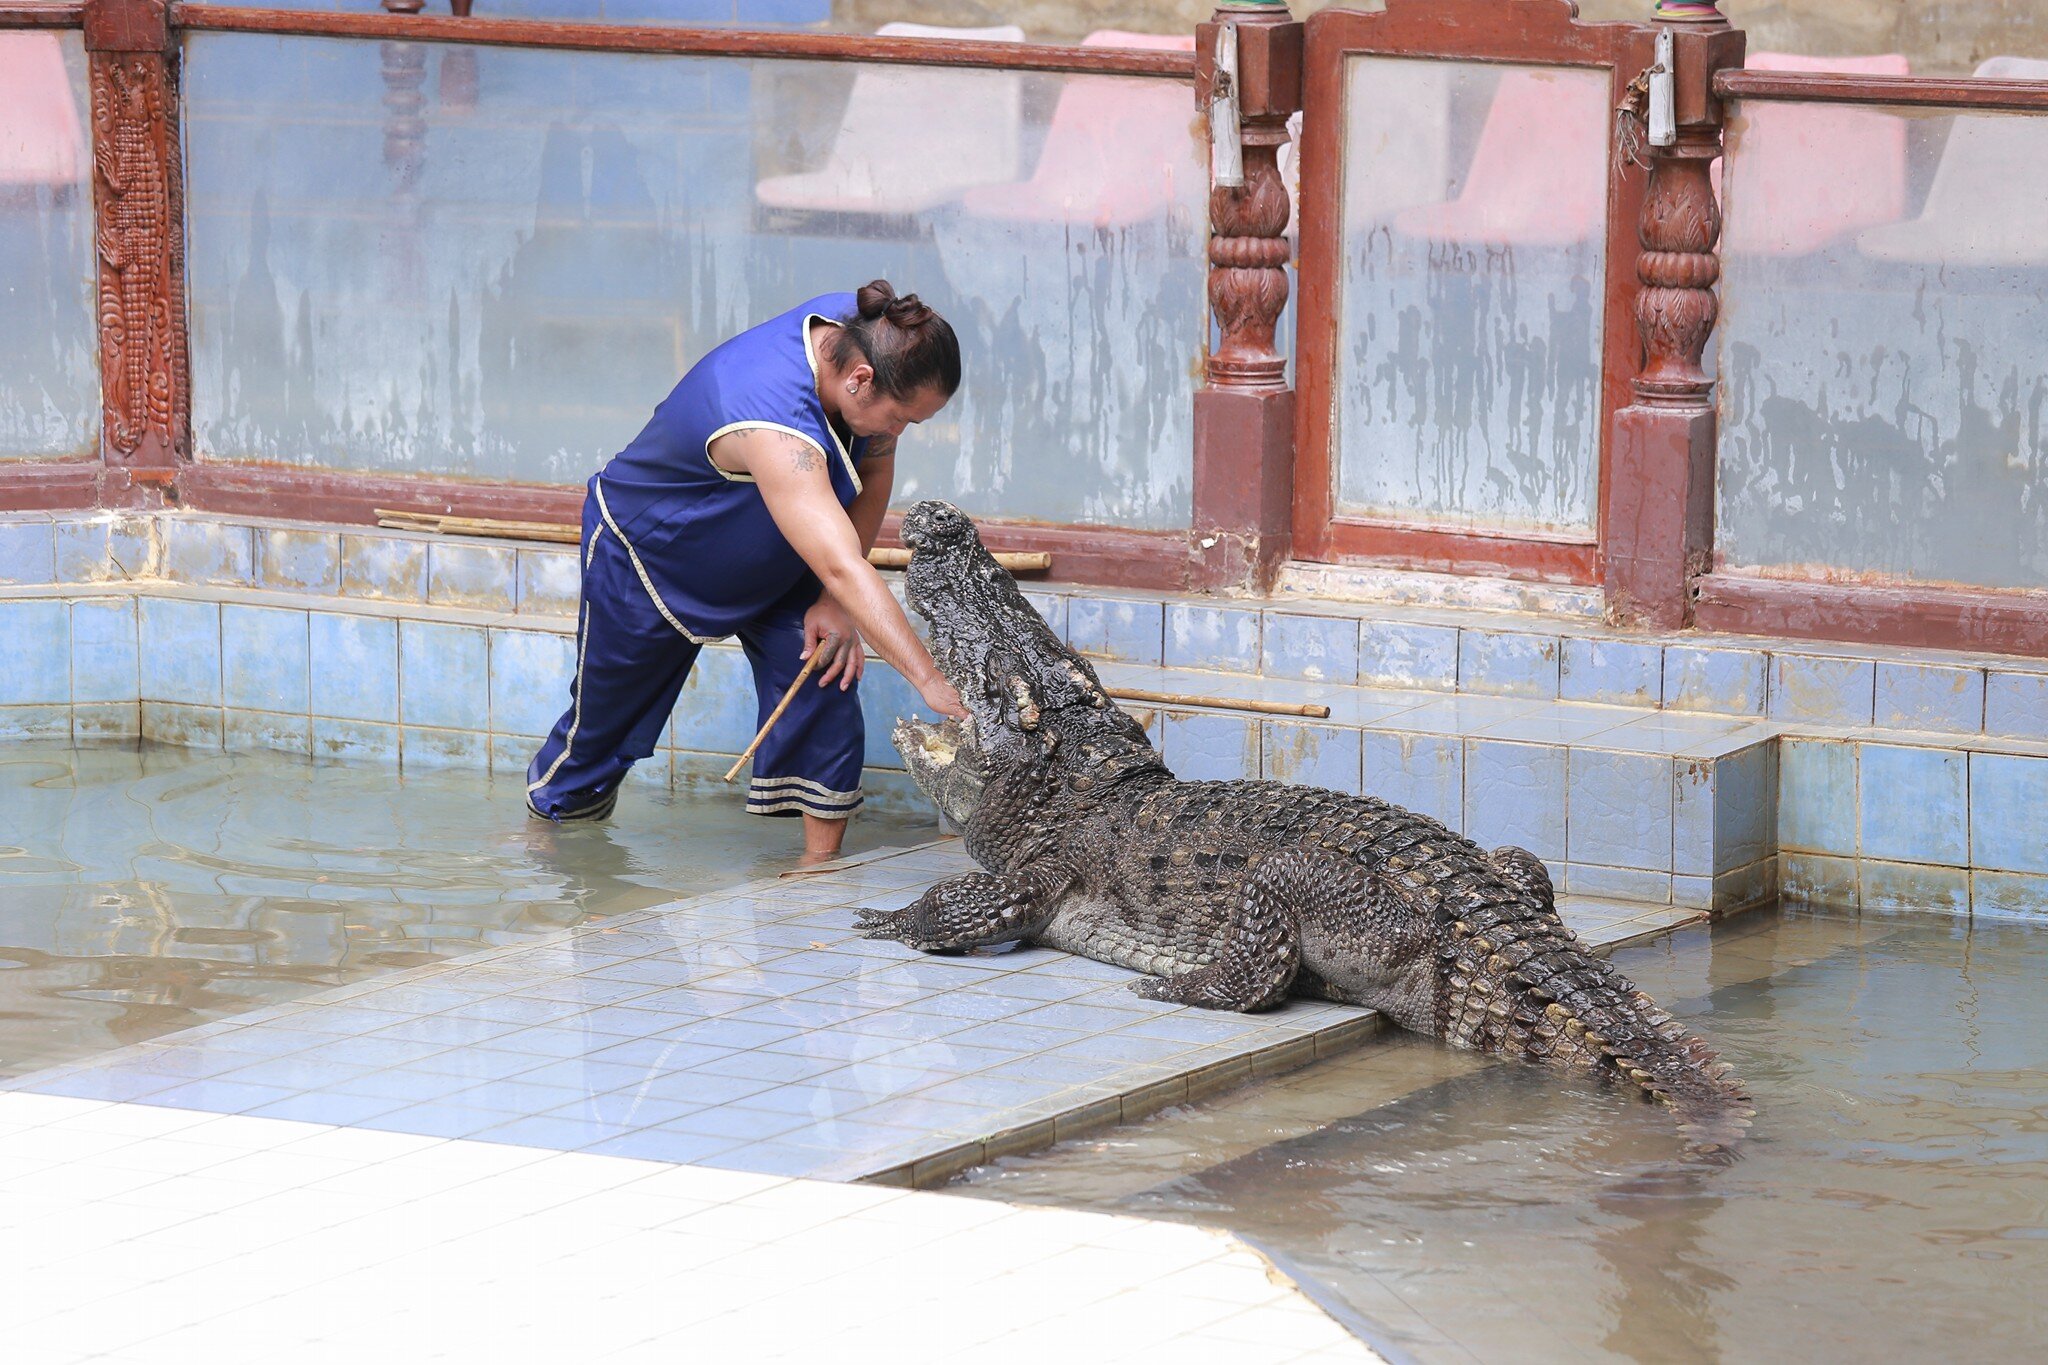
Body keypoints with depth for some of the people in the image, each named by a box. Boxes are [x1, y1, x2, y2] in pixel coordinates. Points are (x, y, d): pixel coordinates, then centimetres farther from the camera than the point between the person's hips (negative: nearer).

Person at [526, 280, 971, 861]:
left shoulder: (862, 335, -24)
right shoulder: (773, 422, -49)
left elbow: (875, 468, -7)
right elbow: (841, 567, -56)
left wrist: (835, 601, -14)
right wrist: (929, 680, -62)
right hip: (648, 550, -6)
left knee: (823, 691, -14)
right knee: (605, 715, 14)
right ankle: (548, 814, 44)